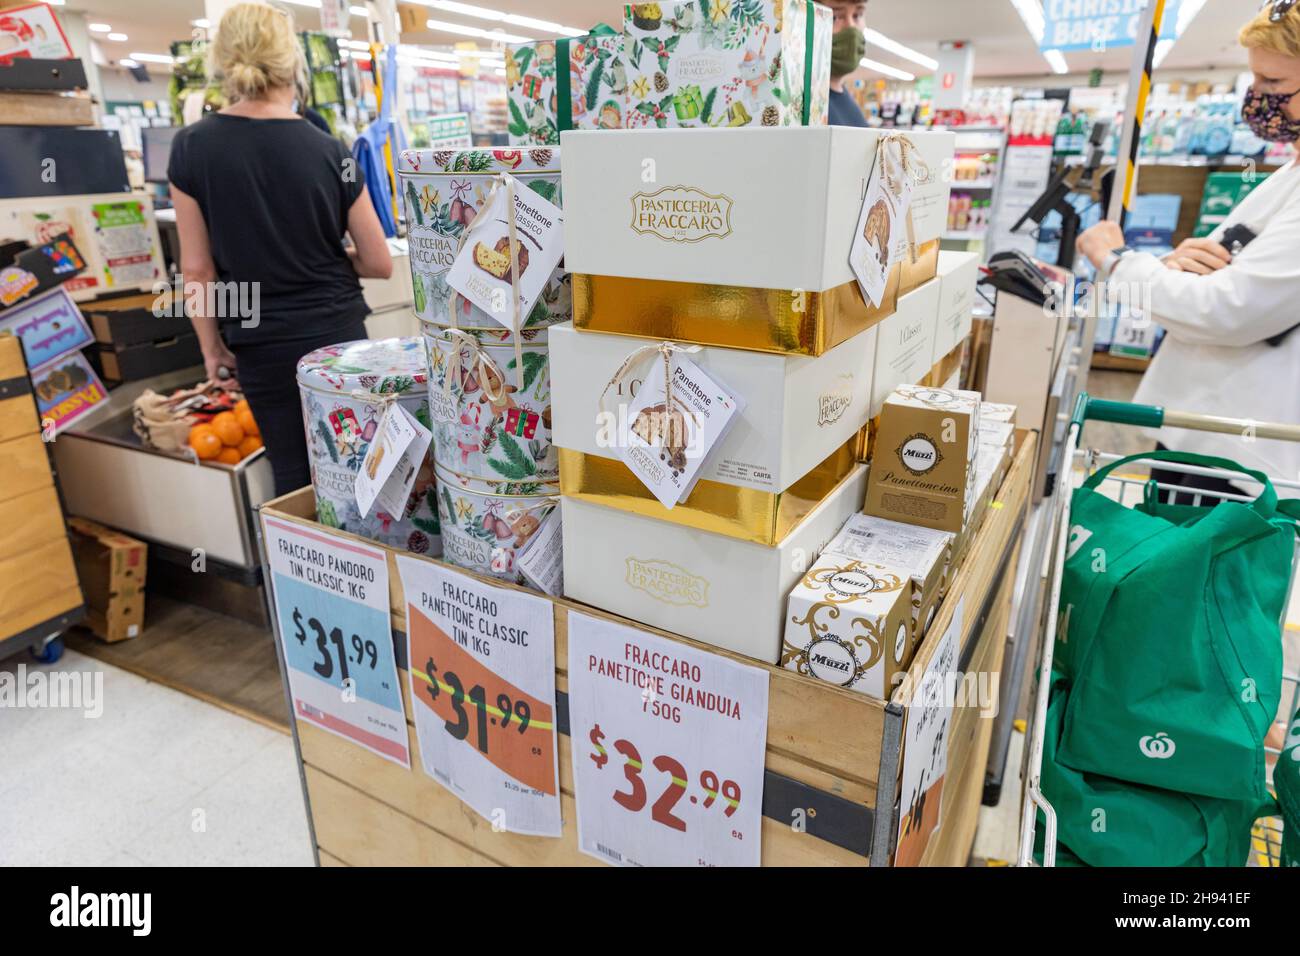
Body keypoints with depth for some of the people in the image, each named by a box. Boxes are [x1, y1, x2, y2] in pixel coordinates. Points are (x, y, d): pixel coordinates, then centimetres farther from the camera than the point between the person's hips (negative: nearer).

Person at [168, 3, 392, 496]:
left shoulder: (190, 148, -5)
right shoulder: (330, 151, -6)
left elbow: (197, 269, -3)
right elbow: (379, 264, -3)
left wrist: (213, 346, 8)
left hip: (262, 345, 0)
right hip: (337, 332, 0)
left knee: (294, 475, 11)